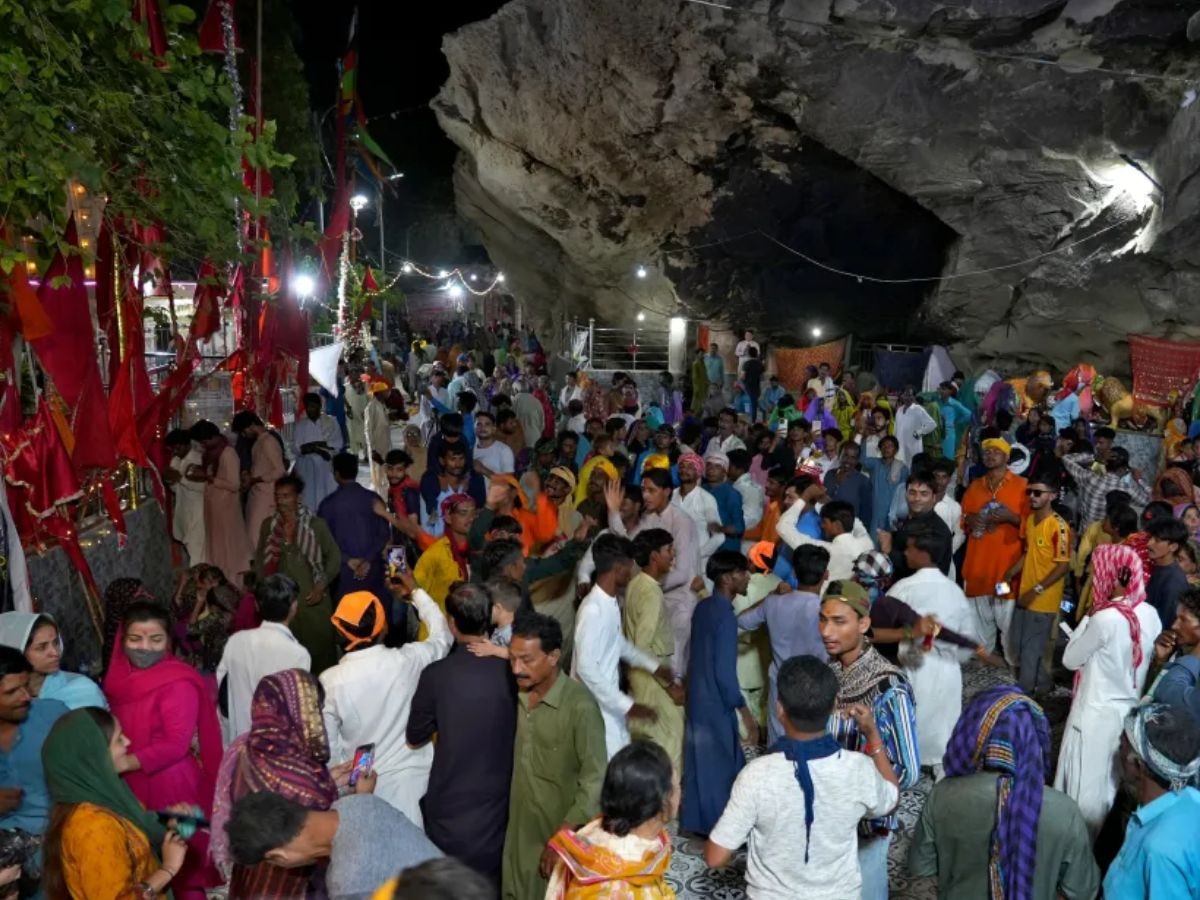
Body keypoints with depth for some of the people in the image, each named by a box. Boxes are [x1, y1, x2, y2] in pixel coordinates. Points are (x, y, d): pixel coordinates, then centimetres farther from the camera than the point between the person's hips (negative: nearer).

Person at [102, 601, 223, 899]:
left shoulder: (179, 683, -16)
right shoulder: (120, 676, 5)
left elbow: (177, 744, -20)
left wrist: (123, 763, -23)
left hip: (170, 785, -6)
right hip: (130, 785, 7)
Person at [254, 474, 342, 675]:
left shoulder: (316, 525, -6)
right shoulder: (268, 525, 4)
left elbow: (335, 557, 1)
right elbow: (260, 559, 15)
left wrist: (322, 585, -7)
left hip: (311, 598, -2)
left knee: (319, 646, 3)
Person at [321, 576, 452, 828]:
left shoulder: (330, 681, -17)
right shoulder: (408, 661, -17)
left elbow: (328, 745, -7)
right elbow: (442, 637, 5)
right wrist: (416, 593, 16)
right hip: (410, 776, 1)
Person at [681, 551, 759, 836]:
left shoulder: (704, 607, 4)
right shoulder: (725, 615, -23)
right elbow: (725, 672, -24)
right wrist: (745, 712, -19)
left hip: (698, 697, 8)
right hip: (715, 705, -8)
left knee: (699, 762, 18)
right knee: (720, 767, 5)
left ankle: (694, 821, 30)